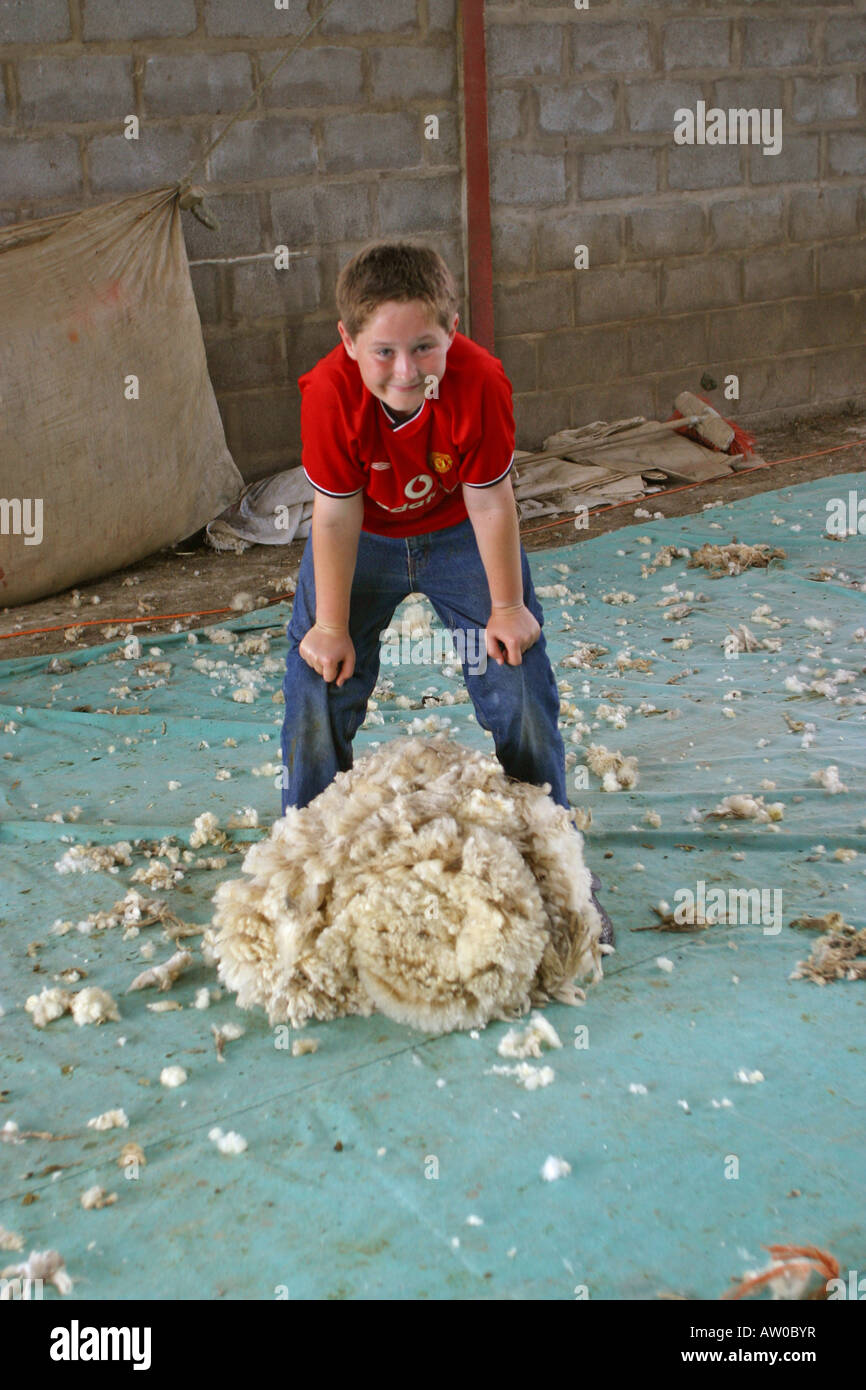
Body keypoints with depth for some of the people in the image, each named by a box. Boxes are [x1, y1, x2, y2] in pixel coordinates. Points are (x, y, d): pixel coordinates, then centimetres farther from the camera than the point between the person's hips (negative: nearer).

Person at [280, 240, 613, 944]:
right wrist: (331, 626, -14)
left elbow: (489, 500, -21)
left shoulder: (480, 380, -33)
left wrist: (507, 606, -11)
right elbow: (337, 515, -22)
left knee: (521, 685, -2)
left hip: (459, 533, 0)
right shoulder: (331, 390, -32)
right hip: (363, 537, 1)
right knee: (319, 682, -4)